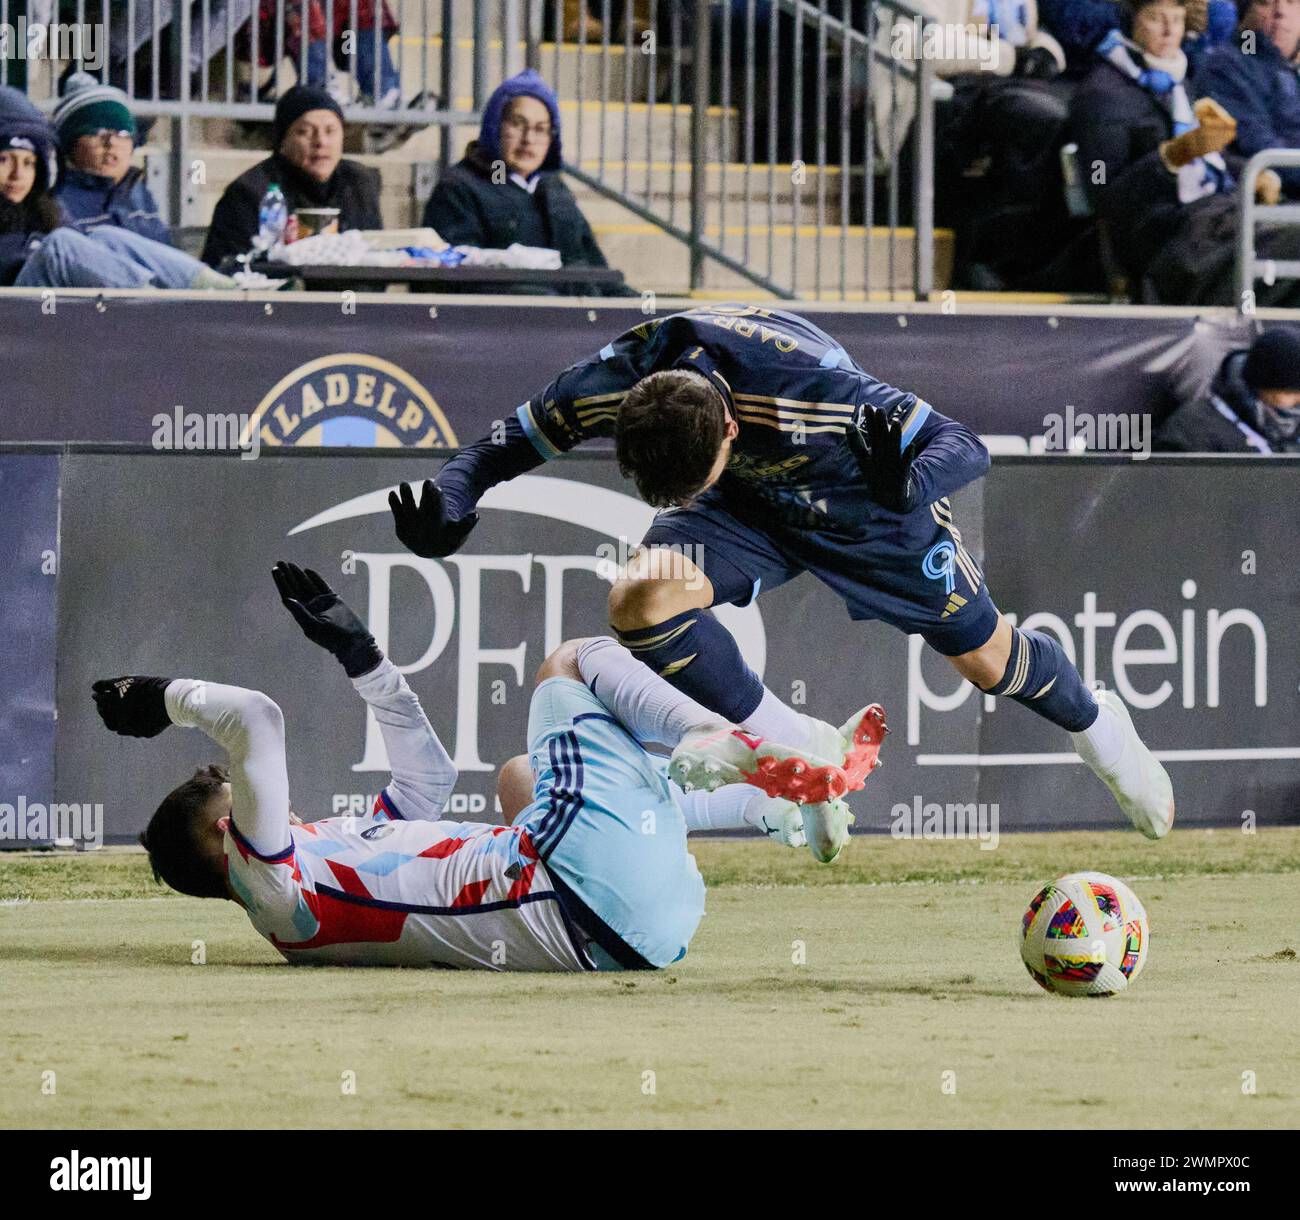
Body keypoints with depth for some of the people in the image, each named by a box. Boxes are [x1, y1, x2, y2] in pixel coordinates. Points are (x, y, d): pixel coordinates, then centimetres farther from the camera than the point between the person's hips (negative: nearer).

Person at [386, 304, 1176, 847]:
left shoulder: (805, 386, -43)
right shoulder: (610, 387, -34)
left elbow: (965, 447, -38)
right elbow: (509, 443, -18)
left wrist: (911, 484, -61)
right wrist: (450, 506, -39)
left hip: (860, 495, -3)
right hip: (756, 505, 3)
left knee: (985, 658, 10)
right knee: (642, 600, -25)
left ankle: (1091, 723, 47)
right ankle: (806, 753, -6)